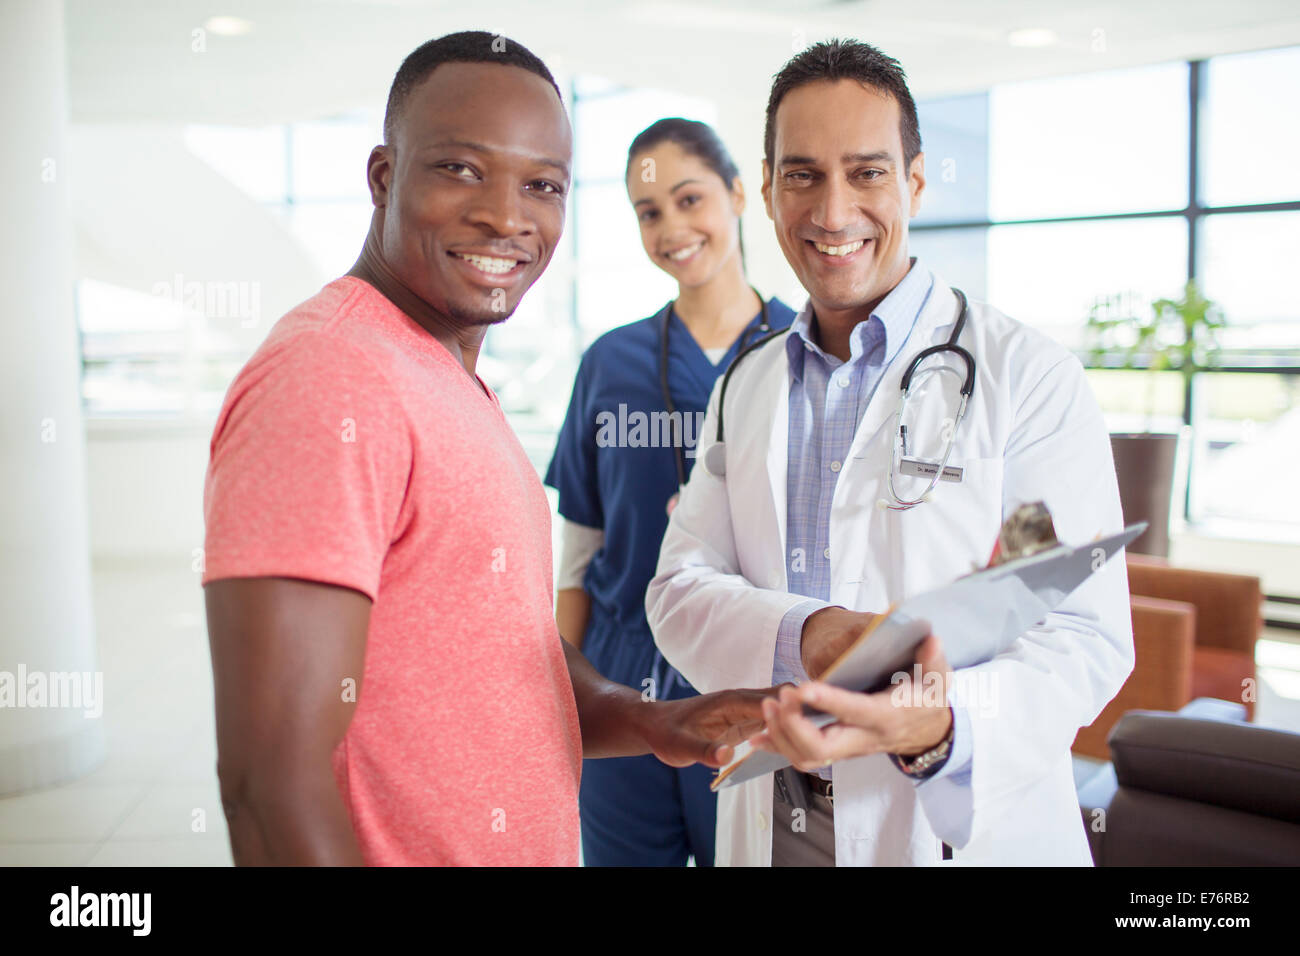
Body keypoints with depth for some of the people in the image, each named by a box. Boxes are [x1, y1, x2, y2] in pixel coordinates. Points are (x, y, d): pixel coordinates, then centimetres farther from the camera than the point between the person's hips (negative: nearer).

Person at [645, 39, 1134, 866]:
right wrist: (802, 638, -23)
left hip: (967, 827, -4)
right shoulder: (744, 391, 5)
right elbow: (680, 588, -2)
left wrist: (941, 725, -35)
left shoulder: (1031, 375, -10)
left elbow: (1086, 635, -15)